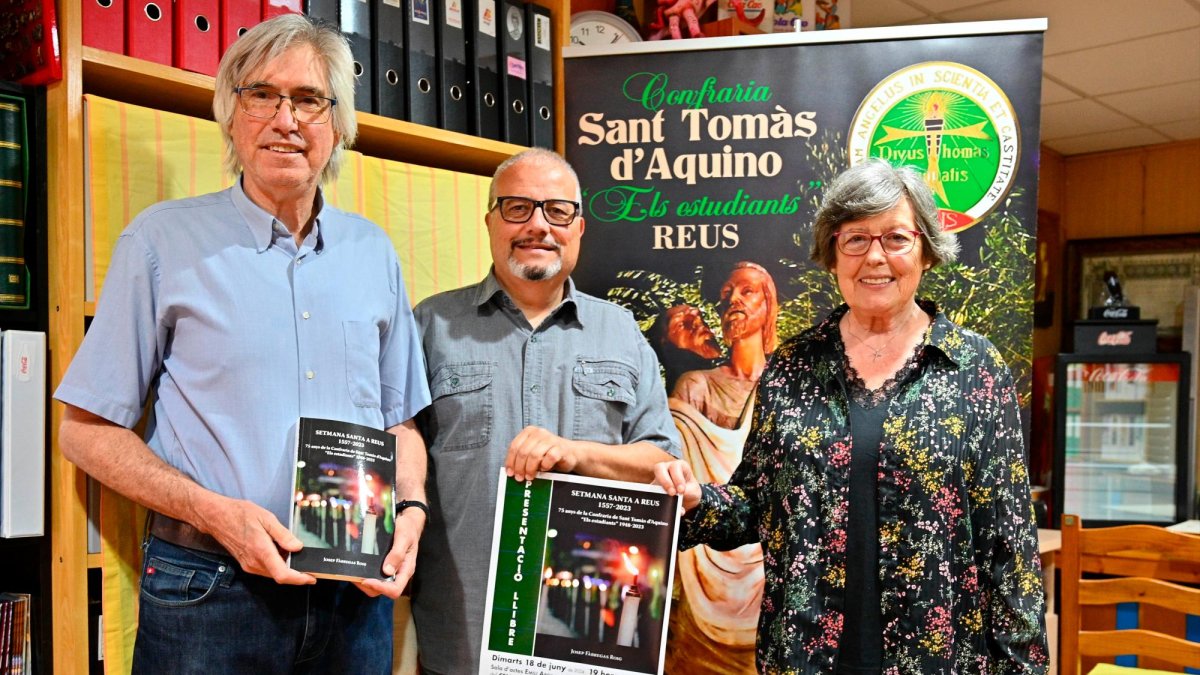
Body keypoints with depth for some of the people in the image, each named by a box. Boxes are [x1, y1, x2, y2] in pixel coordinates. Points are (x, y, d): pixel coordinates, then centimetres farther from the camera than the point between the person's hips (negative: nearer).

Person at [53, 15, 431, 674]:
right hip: (208, 594, -3)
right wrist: (215, 513, -15)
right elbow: (87, 428, -3)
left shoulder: (373, 252, 7)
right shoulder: (164, 238, -3)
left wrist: (411, 509, -6)